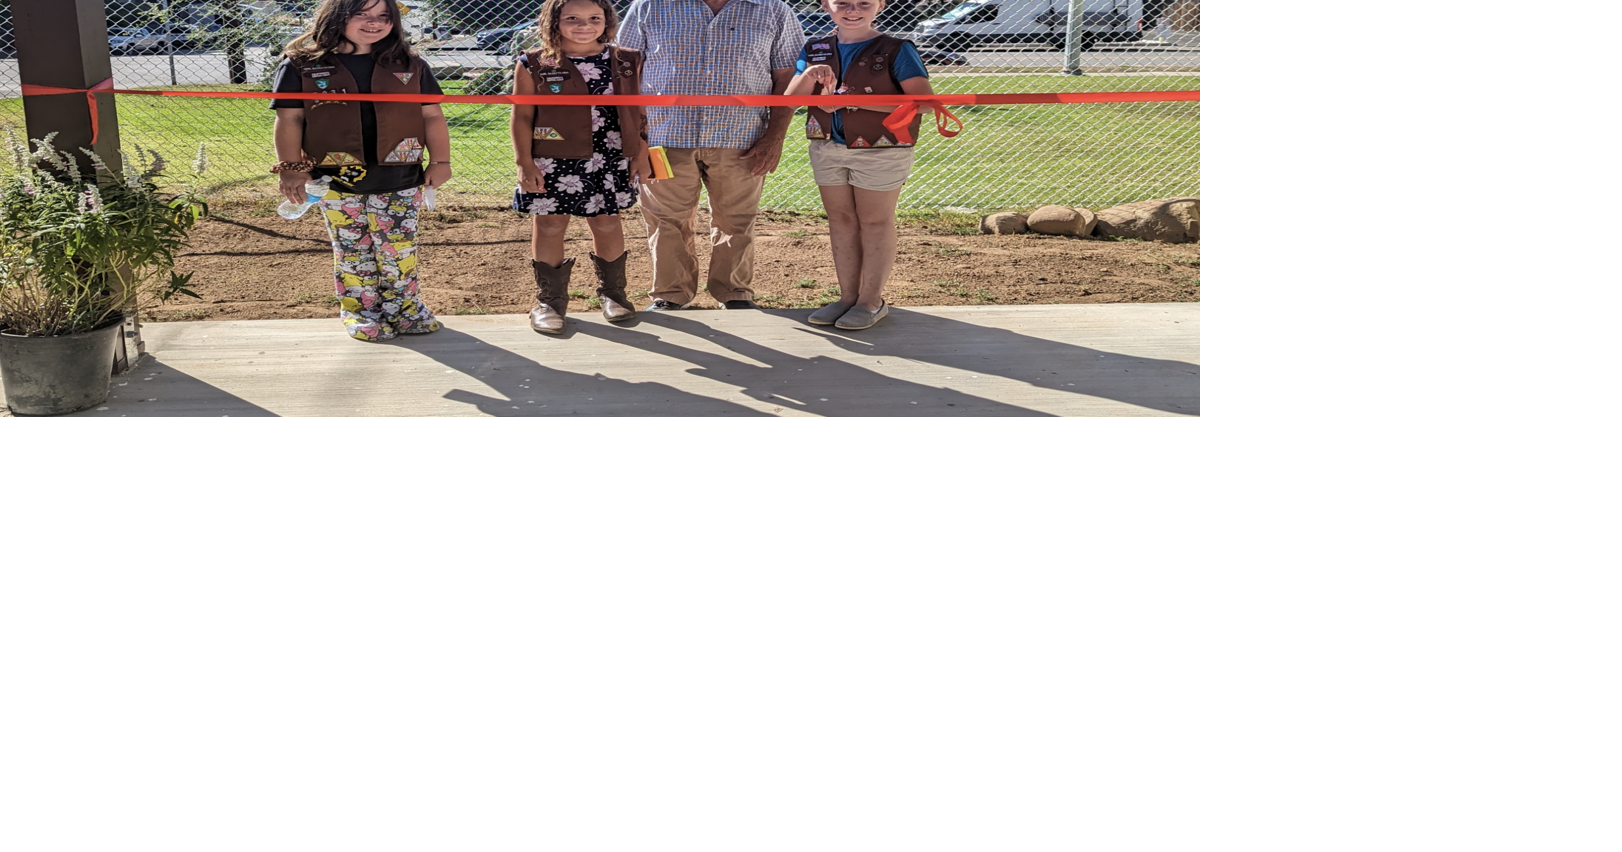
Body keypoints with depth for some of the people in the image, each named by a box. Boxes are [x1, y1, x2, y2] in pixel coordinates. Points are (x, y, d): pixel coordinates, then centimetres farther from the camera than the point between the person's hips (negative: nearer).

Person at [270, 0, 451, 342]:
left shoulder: (410, 66, 6)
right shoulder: (301, 67, 0)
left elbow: (432, 115, 9)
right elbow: (289, 120, 0)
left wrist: (439, 161, 1)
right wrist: (292, 169, -6)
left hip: (400, 181, 1)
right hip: (337, 182, -1)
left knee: (399, 249, 6)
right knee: (352, 251, 7)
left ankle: (404, 307, 21)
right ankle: (360, 312, 20)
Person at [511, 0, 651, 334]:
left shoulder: (626, 63, 5)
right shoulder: (534, 65, -3)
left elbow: (637, 112, 11)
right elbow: (521, 116, -2)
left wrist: (641, 155, 7)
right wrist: (524, 163, -7)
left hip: (610, 162, 2)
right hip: (552, 164, -2)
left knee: (607, 224, 11)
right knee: (549, 226, 5)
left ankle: (612, 292, 28)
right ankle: (549, 300, 17)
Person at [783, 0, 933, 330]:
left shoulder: (896, 51, -8)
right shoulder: (815, 50, 6)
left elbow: (924, 101, -18)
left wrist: (853, 100, -21)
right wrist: (809, 76, -21)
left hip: (880, 151, -5)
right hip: (827, 149, 5)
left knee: (875, 222, 3)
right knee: (840, 220, 10)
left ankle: (872, 301, 11)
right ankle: (848, 296, 20)